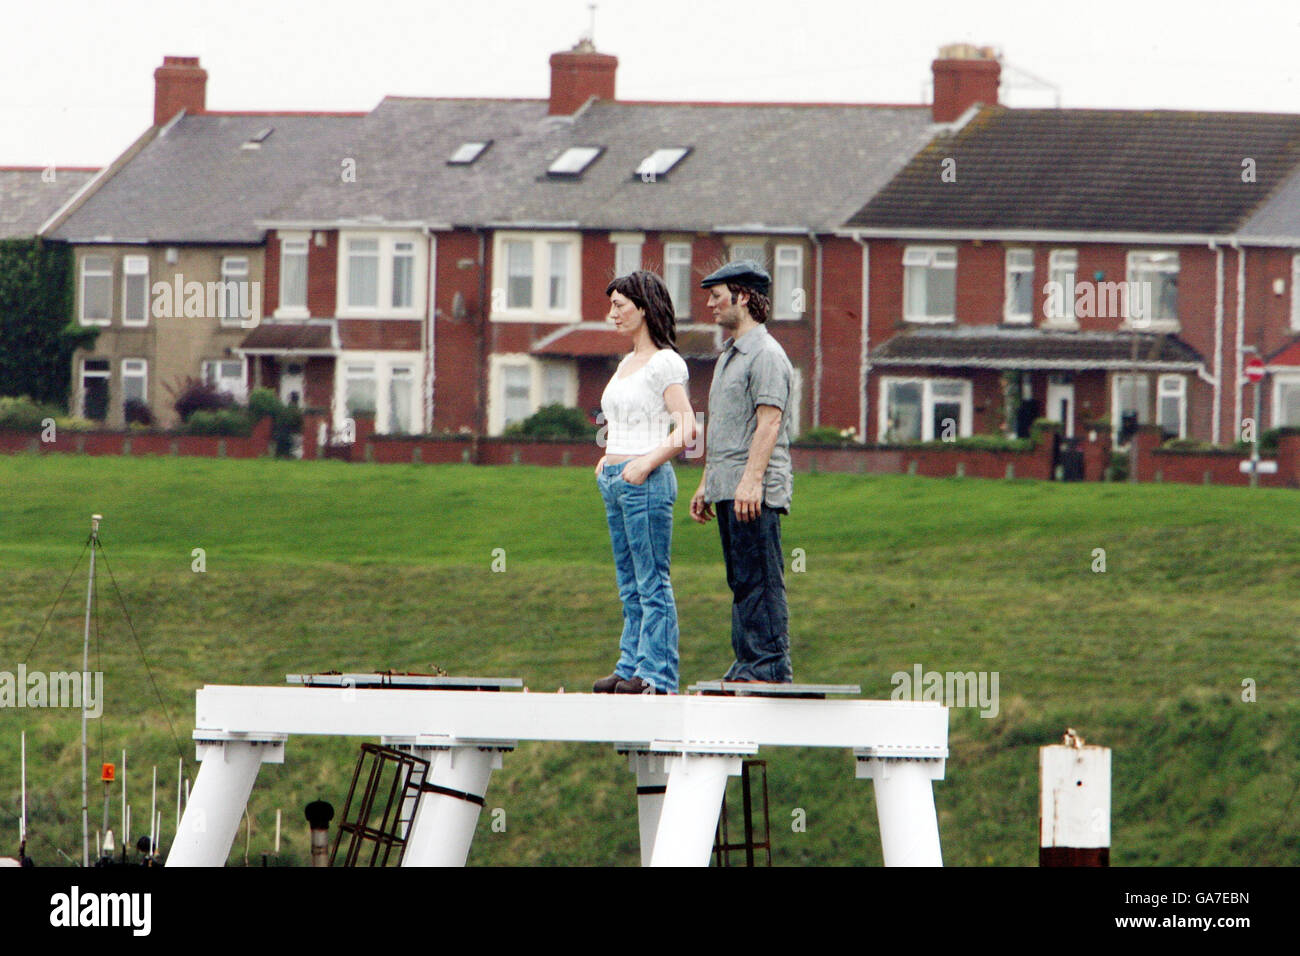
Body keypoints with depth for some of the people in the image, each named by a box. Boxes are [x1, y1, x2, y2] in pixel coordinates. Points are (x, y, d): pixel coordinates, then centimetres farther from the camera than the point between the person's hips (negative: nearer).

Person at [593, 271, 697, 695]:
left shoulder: (665, 363, -9)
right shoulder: (626, 363, 17)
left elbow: (686, 430, -15)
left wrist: (647, 462, -21)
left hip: (646, 483, -9)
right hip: (614, 481, 9)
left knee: (652, 581, -7)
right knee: (629, 582, 11)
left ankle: (657, 672, -6)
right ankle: (632, 666, 14)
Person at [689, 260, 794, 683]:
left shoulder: (765, 354, -9)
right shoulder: (728, 355, 22)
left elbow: (768, 421, -18)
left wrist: (751, 479, -25)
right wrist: (705, 484, 24)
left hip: (755, 491, -10)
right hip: (726, 489, 10)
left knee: (760, 581, -10)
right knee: (741, 582, 10)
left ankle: (771, 666, -11)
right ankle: (747, 666, 12)